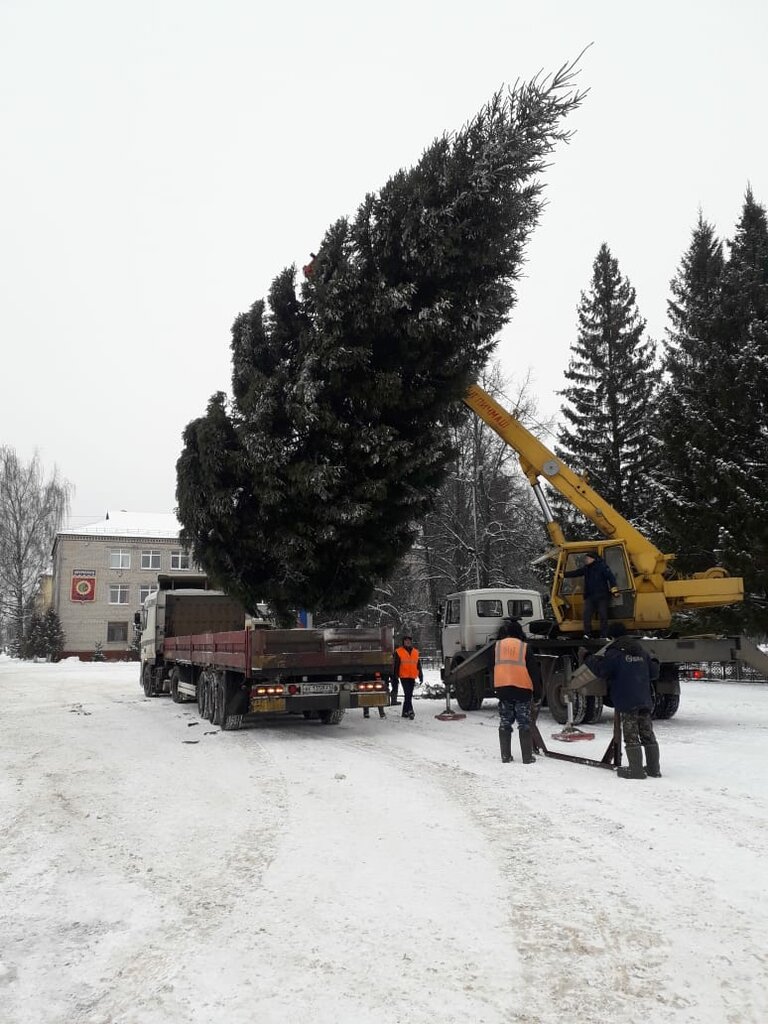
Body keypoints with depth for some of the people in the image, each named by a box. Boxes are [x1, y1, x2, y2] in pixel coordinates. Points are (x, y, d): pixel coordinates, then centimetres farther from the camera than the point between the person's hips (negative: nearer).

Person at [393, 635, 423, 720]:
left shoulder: (416, 652, 12)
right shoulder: (399, 652, 0)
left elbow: (419, 665, 17)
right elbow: (395, 666, 1)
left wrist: (421, 676, 12)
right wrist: (395, 677, -3)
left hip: (412, 677, 5)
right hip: (404, 677, -4)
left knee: (409, 695, 8)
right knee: (407, 694, -15)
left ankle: (405, 712, 16)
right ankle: (410, 711, -20)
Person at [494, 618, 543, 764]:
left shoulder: (497, 647, 6)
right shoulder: (524, 647, 0)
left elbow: (492, 669, 11)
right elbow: (534, 671, 1)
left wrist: (494, 688, 18)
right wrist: (537, 691, 7)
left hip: (502, 689, 2)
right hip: (522, 689, -2)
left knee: (505, 723, 10)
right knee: (524, 724, 4)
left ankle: (506, 755, 10)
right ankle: (527, 756, 4)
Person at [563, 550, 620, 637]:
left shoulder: (602, 567, -5)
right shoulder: (586, 568, 13)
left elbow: (611, 577, -8)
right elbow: (575, 573, 17)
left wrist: (614, 590, -15)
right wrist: (563, 574, 13)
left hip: (602, 597, -5)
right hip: (590, 597, 5)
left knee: (603, 616, -1)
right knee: (587, 615, -5)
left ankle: (604, 636, 4)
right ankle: (587, 634, -1)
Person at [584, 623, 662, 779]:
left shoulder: (615, 652, -6)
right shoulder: (641, 652, 15)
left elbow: (601, 670, -12)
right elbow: (654, 673, 18)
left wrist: (588, 658, 4)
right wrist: (654, 662, 40)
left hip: (627, 701, -6)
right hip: (645, 701, 7)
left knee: (631, 736, -3)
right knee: (647, 734, 12)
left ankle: (636, 769, -4)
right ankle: (653, 768, 15)